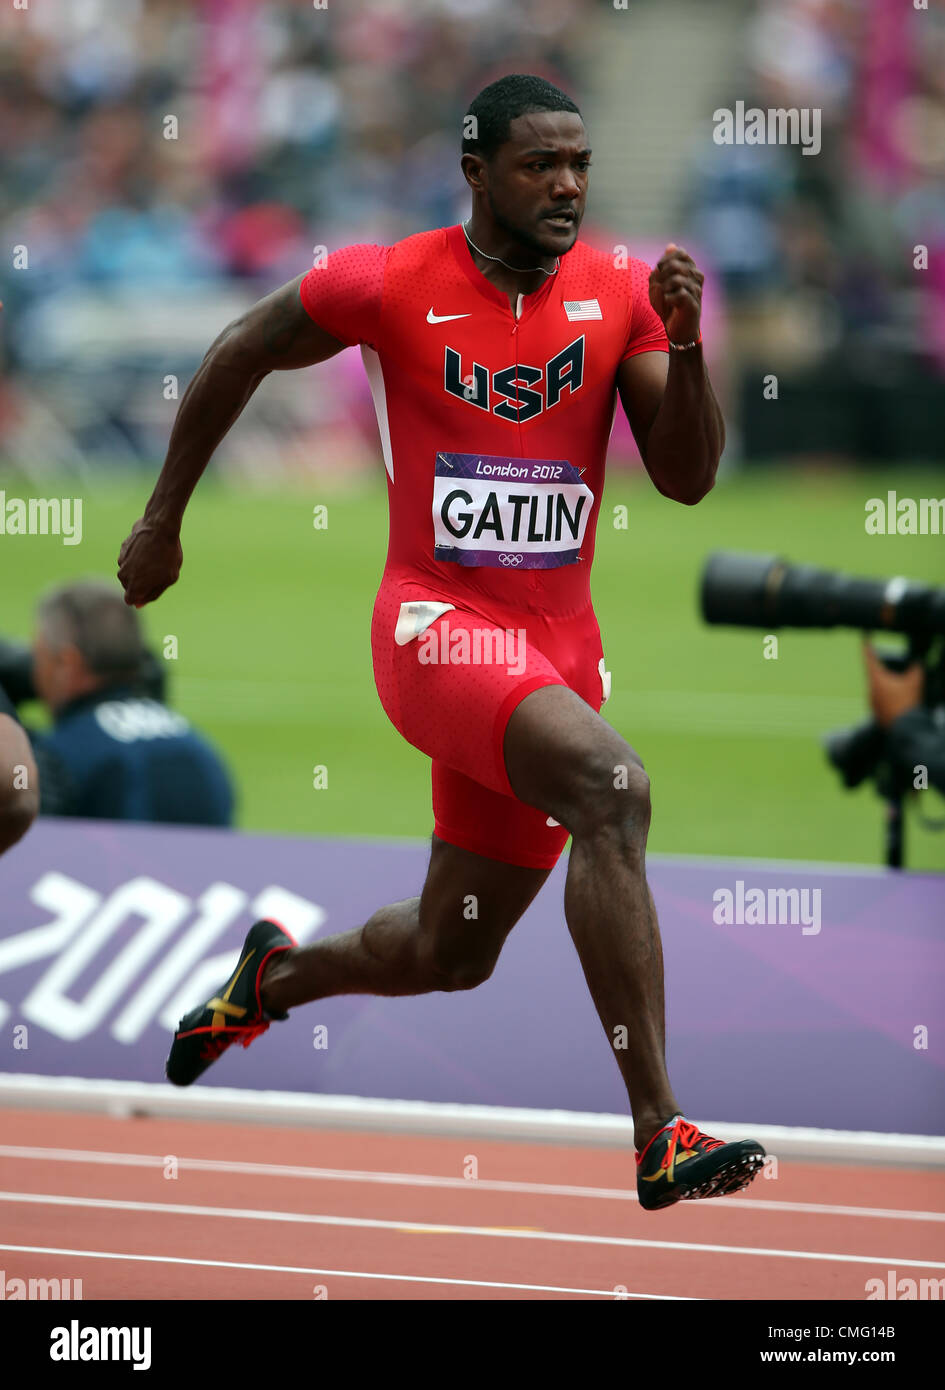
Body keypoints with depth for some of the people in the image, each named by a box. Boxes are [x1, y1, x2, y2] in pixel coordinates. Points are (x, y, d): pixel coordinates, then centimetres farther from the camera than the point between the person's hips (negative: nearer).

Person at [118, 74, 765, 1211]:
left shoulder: (620, 295, 2)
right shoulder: (391, 286, -6)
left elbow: (687, 478, -1)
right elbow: (241, 355, 10)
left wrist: (683, 346, -18)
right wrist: (163, 519, 16)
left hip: (558, 642, 5)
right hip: (438, 624, -5)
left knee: (450, 954, 14)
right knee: (609, 784, -32)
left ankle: (276, 976, 49)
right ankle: (659, 1133, -34)